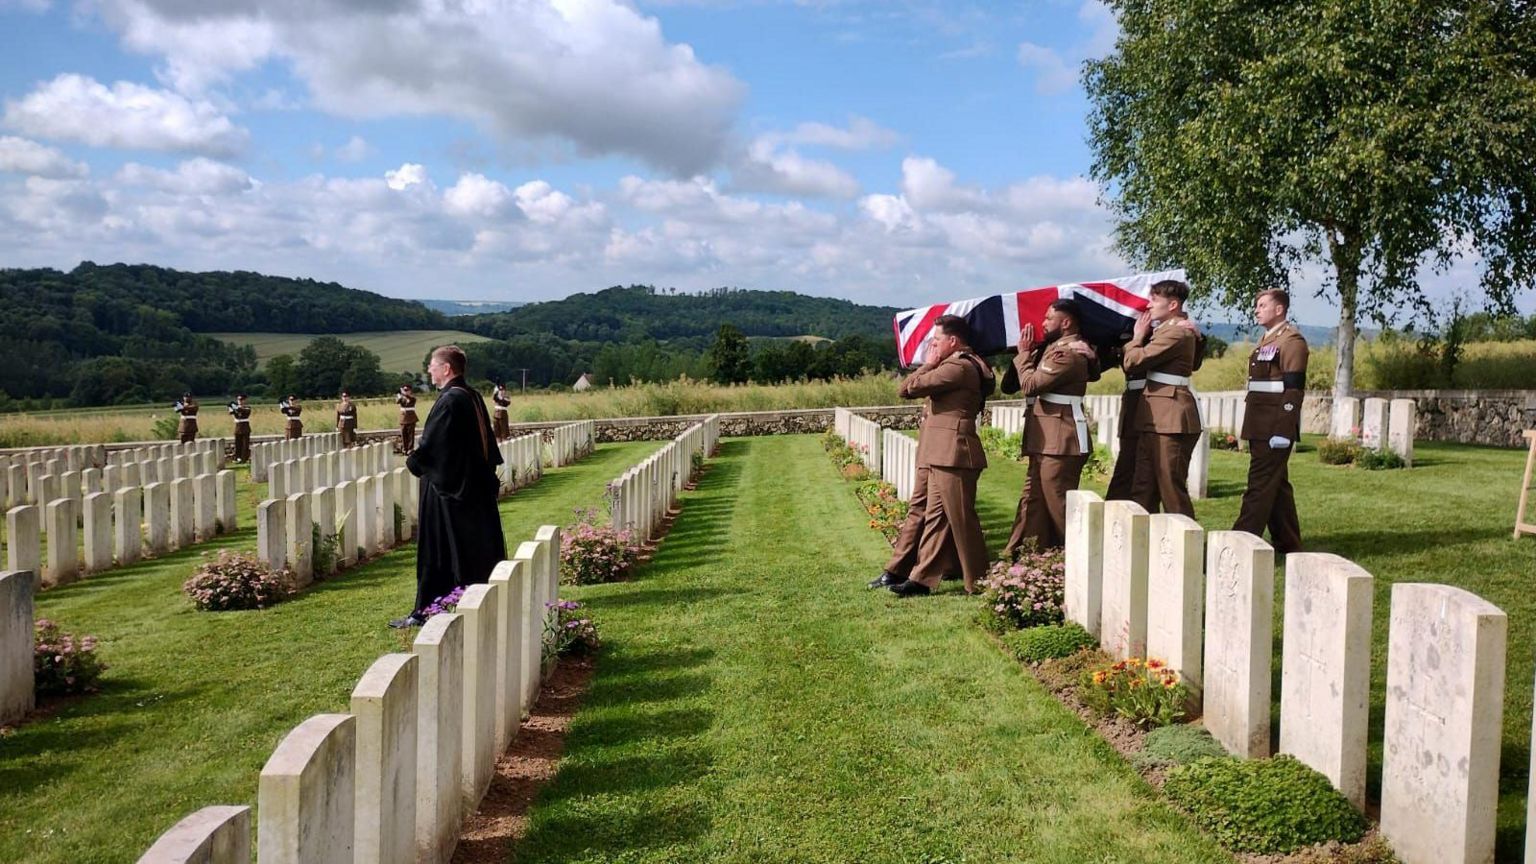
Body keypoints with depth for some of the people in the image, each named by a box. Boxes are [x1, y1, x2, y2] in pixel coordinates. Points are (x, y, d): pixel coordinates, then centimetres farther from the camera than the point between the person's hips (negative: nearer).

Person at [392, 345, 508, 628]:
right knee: (479, 548, 12)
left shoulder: (449, 401, -18)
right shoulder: (473, 397, 9)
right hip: (475, 485, 9)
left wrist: (413, 461, -1)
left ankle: (423, 612, 6)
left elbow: (429, 446, -19)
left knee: (436, 554, -1)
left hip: (446, 488, -9)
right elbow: (487, 443, 15)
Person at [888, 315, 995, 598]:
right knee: (935, 516, 11)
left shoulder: (958, 367, -15)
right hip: (943, 455, 11)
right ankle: (922, 578, 15)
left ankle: (978, 583, 7)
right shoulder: (967, 365, 19)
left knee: (962, 520, -2)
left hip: (952, 455, -11)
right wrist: (931, 366, 13)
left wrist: (929, 364, -4)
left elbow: (908, 388, -16)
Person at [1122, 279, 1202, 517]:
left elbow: (1133, 362, -17)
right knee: (1143, 491, 11)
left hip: (1170, 420, -10)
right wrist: (1142, 336, 6)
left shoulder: (1177, 332, -14)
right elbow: (1133, 365, 16)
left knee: (1172, 491, -4)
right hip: (1154, 419, 10)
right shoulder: (1165, 330, 18)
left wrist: (1138, 336, 0)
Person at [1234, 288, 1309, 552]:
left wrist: (1283, 431, -21)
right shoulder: (1266, 340, 19)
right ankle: (1287, 543, 21)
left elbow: (1293, 389, -16)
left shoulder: (1292, 340, -9)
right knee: (1276, 485, 14)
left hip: (1275, 428, -9)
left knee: (1260, 484, -9)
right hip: (1261, 427, 9)